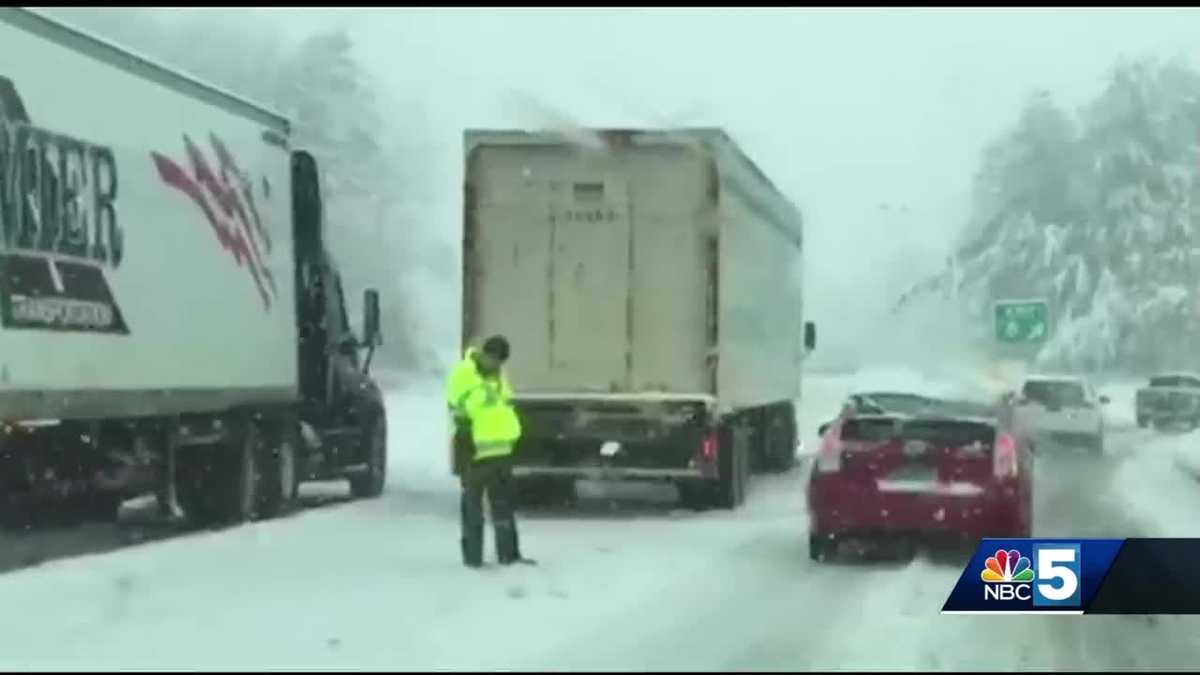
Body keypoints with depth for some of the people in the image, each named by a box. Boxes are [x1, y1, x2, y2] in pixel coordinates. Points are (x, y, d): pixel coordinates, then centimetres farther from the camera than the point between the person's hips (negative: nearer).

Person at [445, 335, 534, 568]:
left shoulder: (498, 373, 13)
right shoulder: (463, 374, -12)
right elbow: (457, 410, -13)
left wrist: (512, 435, 20)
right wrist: (465, 442, -16)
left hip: (501, 449, 7)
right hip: (475, 451, -7)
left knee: (504, 502, 10)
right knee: (472, 504, 1)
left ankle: (508, 553, 16)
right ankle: (472, 555, 7)